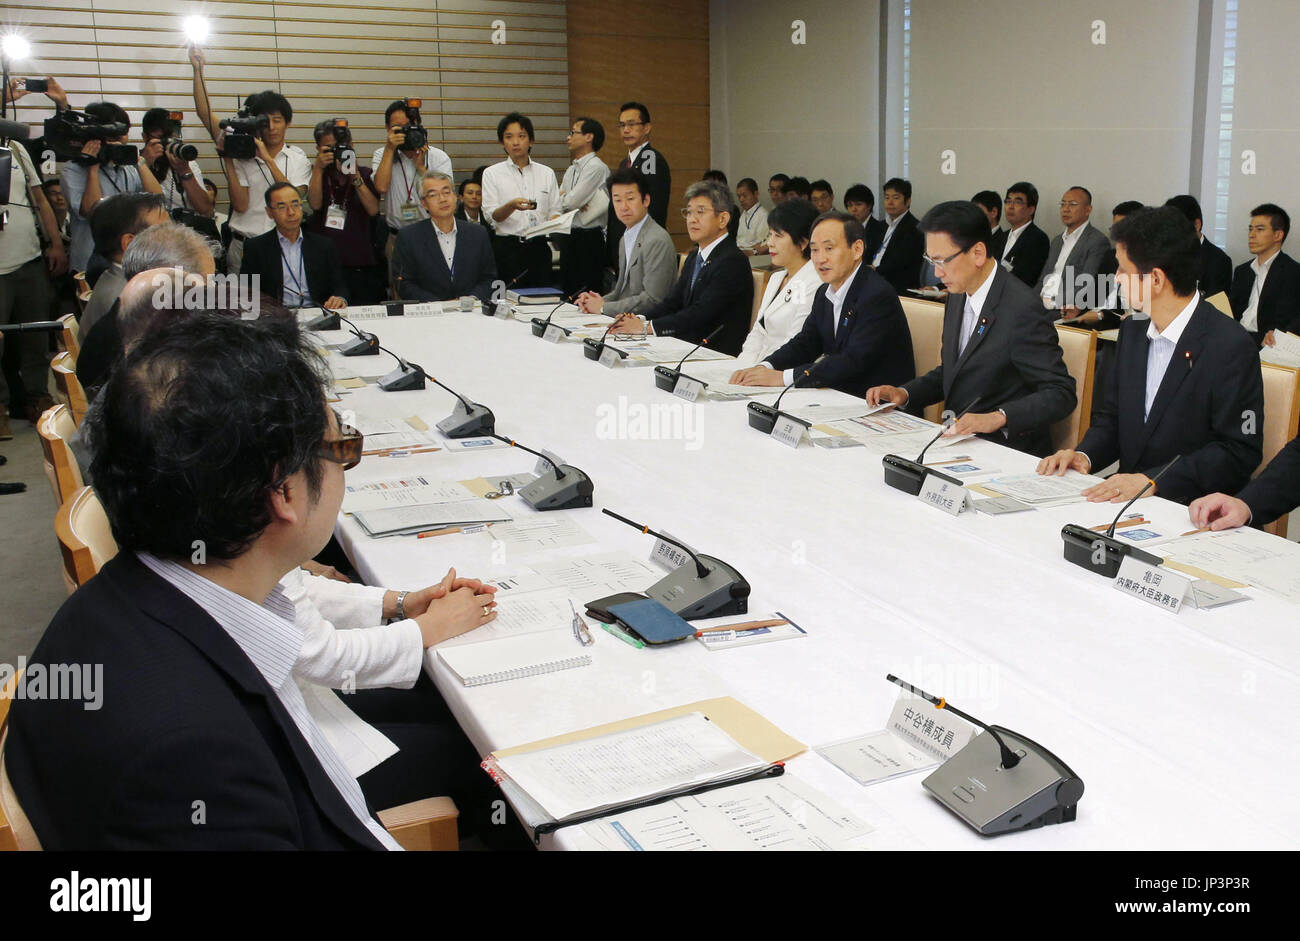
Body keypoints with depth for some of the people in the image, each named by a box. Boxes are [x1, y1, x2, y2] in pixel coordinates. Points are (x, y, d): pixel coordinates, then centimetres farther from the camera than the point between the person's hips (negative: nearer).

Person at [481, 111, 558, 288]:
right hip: (507, 248, -2)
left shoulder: (546, 173, 12)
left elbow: (554, 212, 12)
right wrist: (512, 205, -24)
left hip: (539, 247, 2)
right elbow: (492, 216, -4)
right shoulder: (492, 173, 5)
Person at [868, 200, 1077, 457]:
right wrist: (904, 393, 4)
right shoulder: (958, 296, 9)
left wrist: (998, 417, -32)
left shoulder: (1021, 309, -18)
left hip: (1009, 449, -8)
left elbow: (1060, 393, -19)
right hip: (958, 440, 8)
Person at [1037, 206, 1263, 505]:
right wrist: (1084, 454, -3)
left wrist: (1152, 480, -23)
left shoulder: (1231, 347, -13)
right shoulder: (1131, 331, 10)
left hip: (1192, 510, -7)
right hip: (1128, 496, 7)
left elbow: (1238, 452, -15)